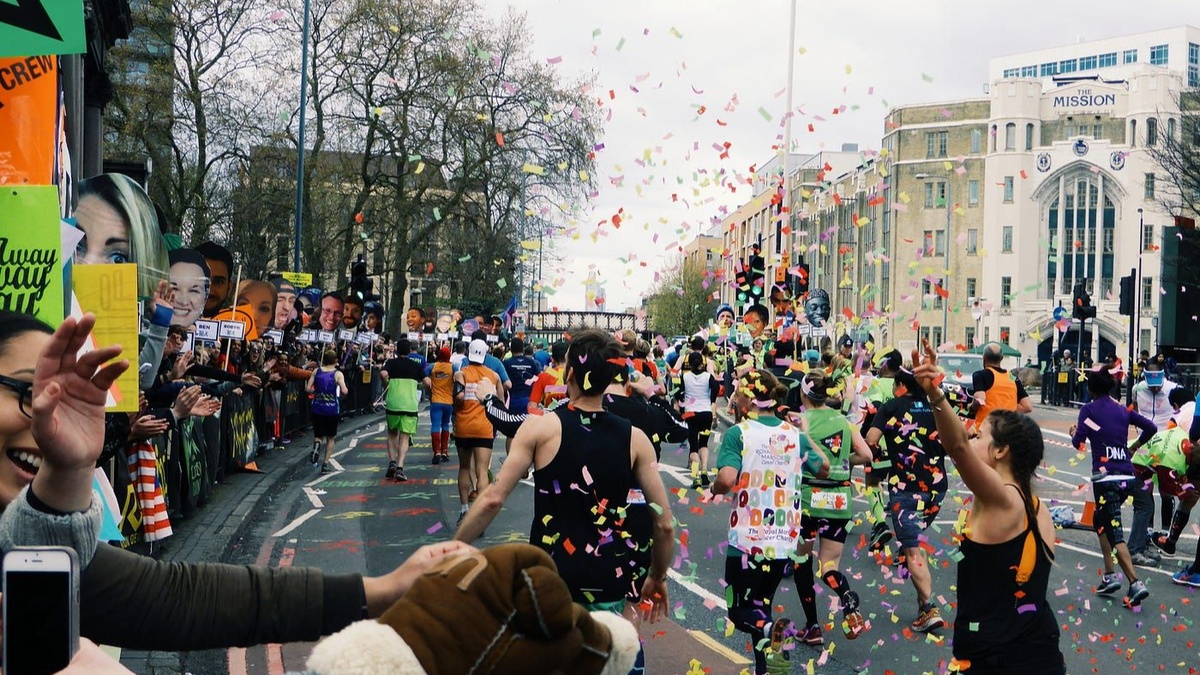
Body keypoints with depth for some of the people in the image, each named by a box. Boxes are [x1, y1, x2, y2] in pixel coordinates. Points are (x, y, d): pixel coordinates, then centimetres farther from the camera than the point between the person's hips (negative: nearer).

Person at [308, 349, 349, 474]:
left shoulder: (316, 371, 1)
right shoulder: (338, 374, -7)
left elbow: (308, 388, -4)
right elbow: (344, 391, -19)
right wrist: (346, 390, 4)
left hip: (317, 408, 2)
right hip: (332, 409, -2)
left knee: (318, 434, 15)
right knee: (330, 438, 14)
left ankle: (316, 444, -21)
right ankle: (325, 463, 7)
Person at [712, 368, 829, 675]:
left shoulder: (738, 433, -10)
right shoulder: (794, 433, 4)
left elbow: (727, 479, -24)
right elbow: (823, 468, 18)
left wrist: (715, 489, -3)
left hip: (746, 541, -5)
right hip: (785, 541, 5)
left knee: (741, 610, 9)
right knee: (761, 603, 22)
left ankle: (769, 631, -23)